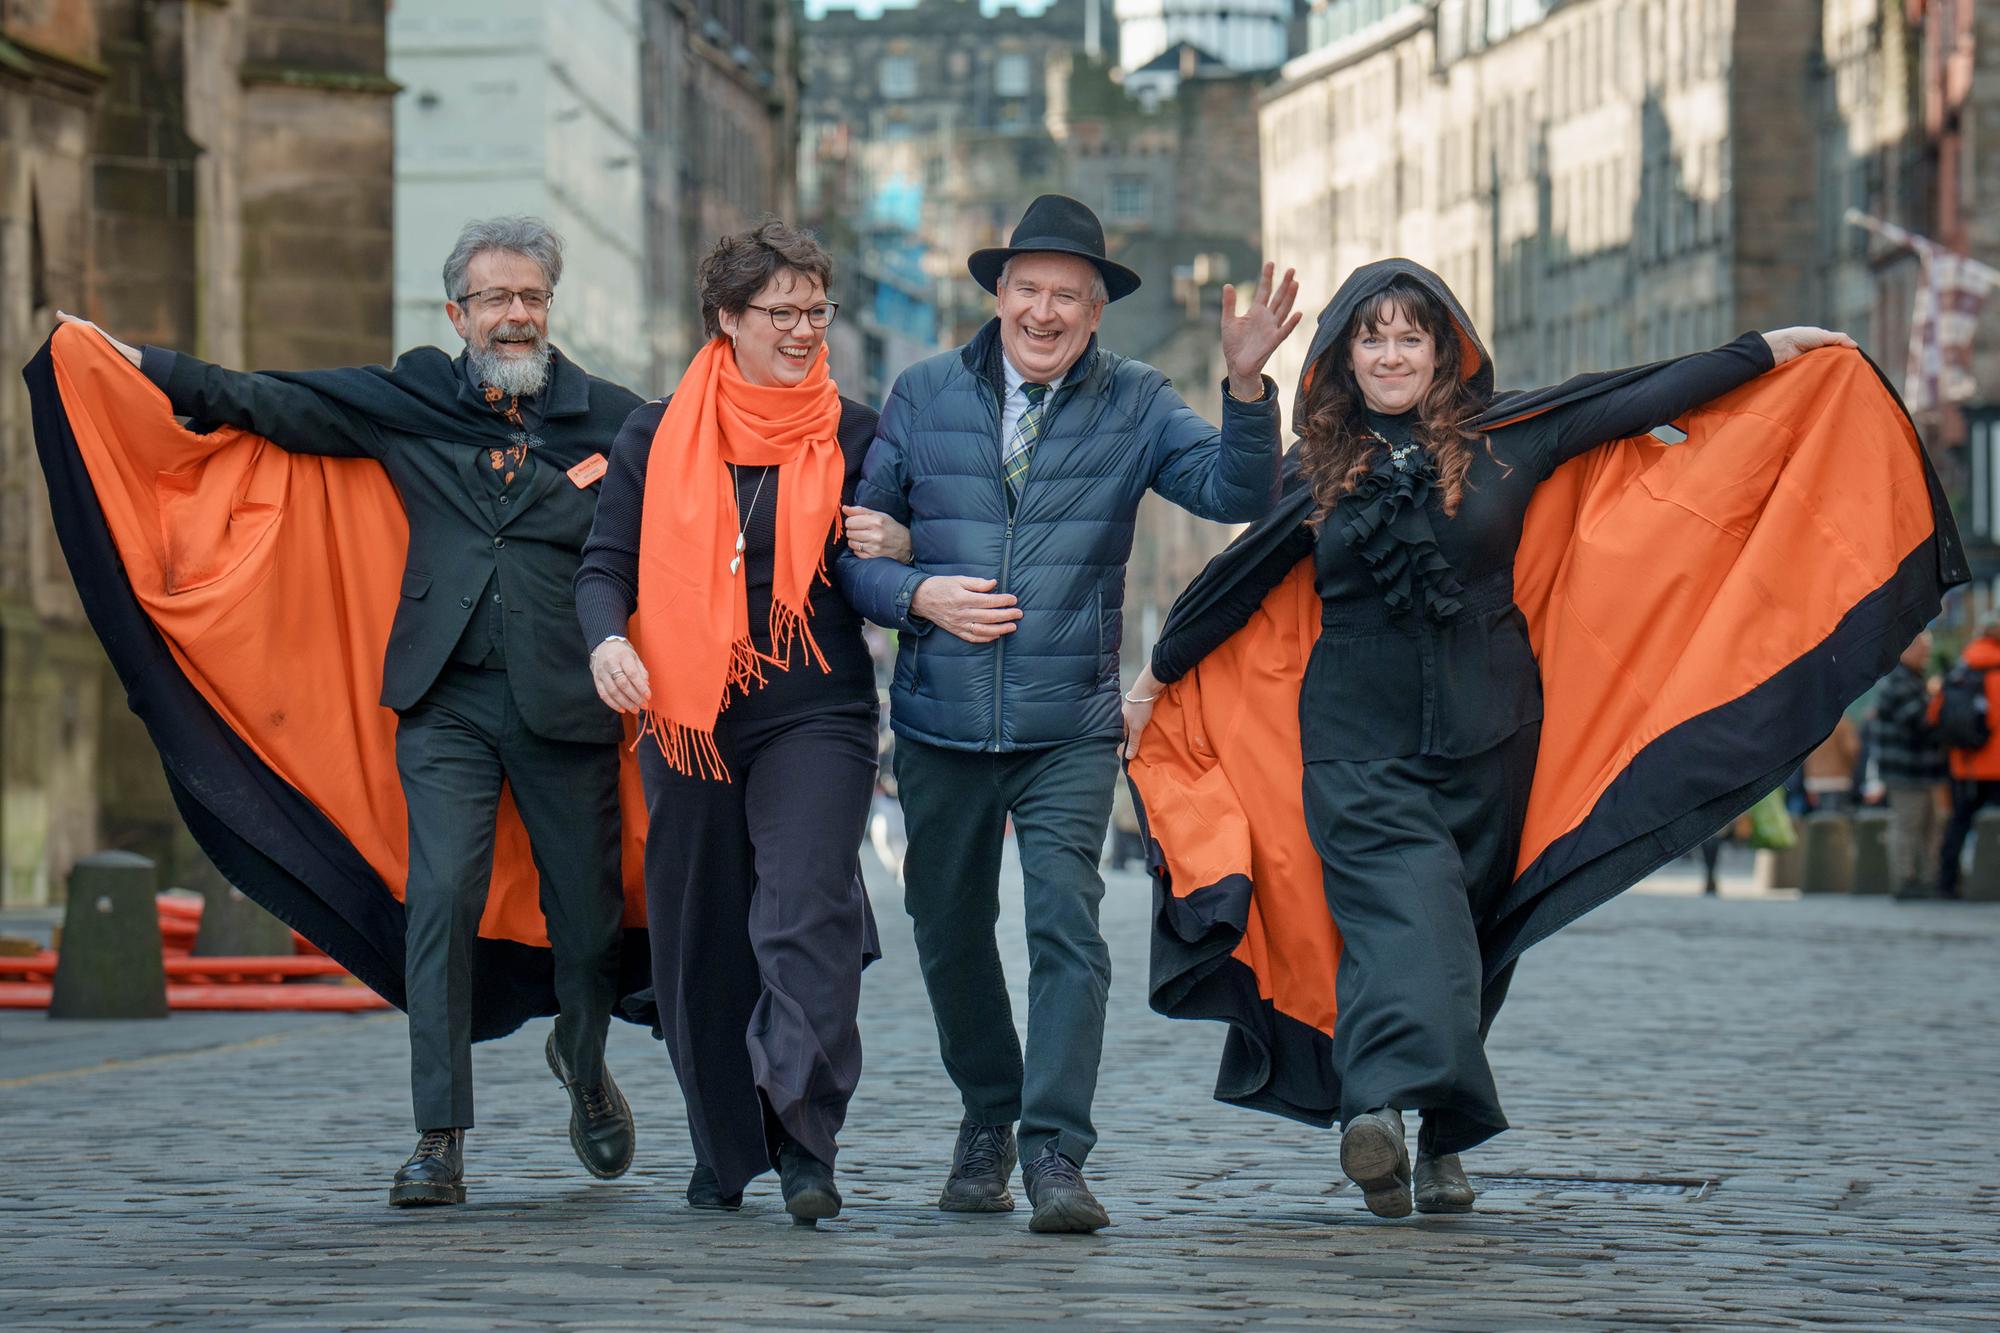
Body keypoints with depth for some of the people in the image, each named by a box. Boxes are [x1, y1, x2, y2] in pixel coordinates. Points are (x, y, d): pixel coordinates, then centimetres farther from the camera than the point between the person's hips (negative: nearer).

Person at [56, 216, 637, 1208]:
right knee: (442, 899, -13)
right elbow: (270, 404, 10)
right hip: (449, 703, 0)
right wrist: (137, 365, 6)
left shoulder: (608, 417, 7)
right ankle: (440, 1142, -8)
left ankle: (584, 1066, 41)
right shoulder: (413, 401, 9)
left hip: (567, 705, 0)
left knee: (587, 915, 7)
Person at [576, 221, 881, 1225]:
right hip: (686, 718, 2)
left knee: (805, 914, -18)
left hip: (815, 716, -2)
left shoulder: (850, 436, 7)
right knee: (698, 939, 8)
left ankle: (805, 1144, -19)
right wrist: (607, 640, -15)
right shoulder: (657, 435, 7)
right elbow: (606, 564, 6)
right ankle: (725, 1149, 22)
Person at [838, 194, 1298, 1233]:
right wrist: (919, 595, -12)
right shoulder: (924, 396, 4)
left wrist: (1247, 386, -28)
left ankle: (1055, 1152, -17)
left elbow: (1235, 492, -13)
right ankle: (987, 1117, 34)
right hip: (941, 720, 2)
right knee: (950, 932, 13)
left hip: (1071, 727, -2)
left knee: (1066, 921, -16)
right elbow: (857, 544, 7)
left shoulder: (1136, 405, 2)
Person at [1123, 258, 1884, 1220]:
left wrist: (1769, 349, 4)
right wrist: (1155, 679, 23)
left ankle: (1441, 1142, 13)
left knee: (1469, 937, 4)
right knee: (1406, 918, -21)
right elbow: (1237, 588, 17)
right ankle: (1381, 1104, -38)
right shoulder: (1321, 472, 6)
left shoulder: (1505, 443, 4)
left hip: (1486, 742, 2)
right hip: (1360, 746, -2)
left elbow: (1640, 401, 5)